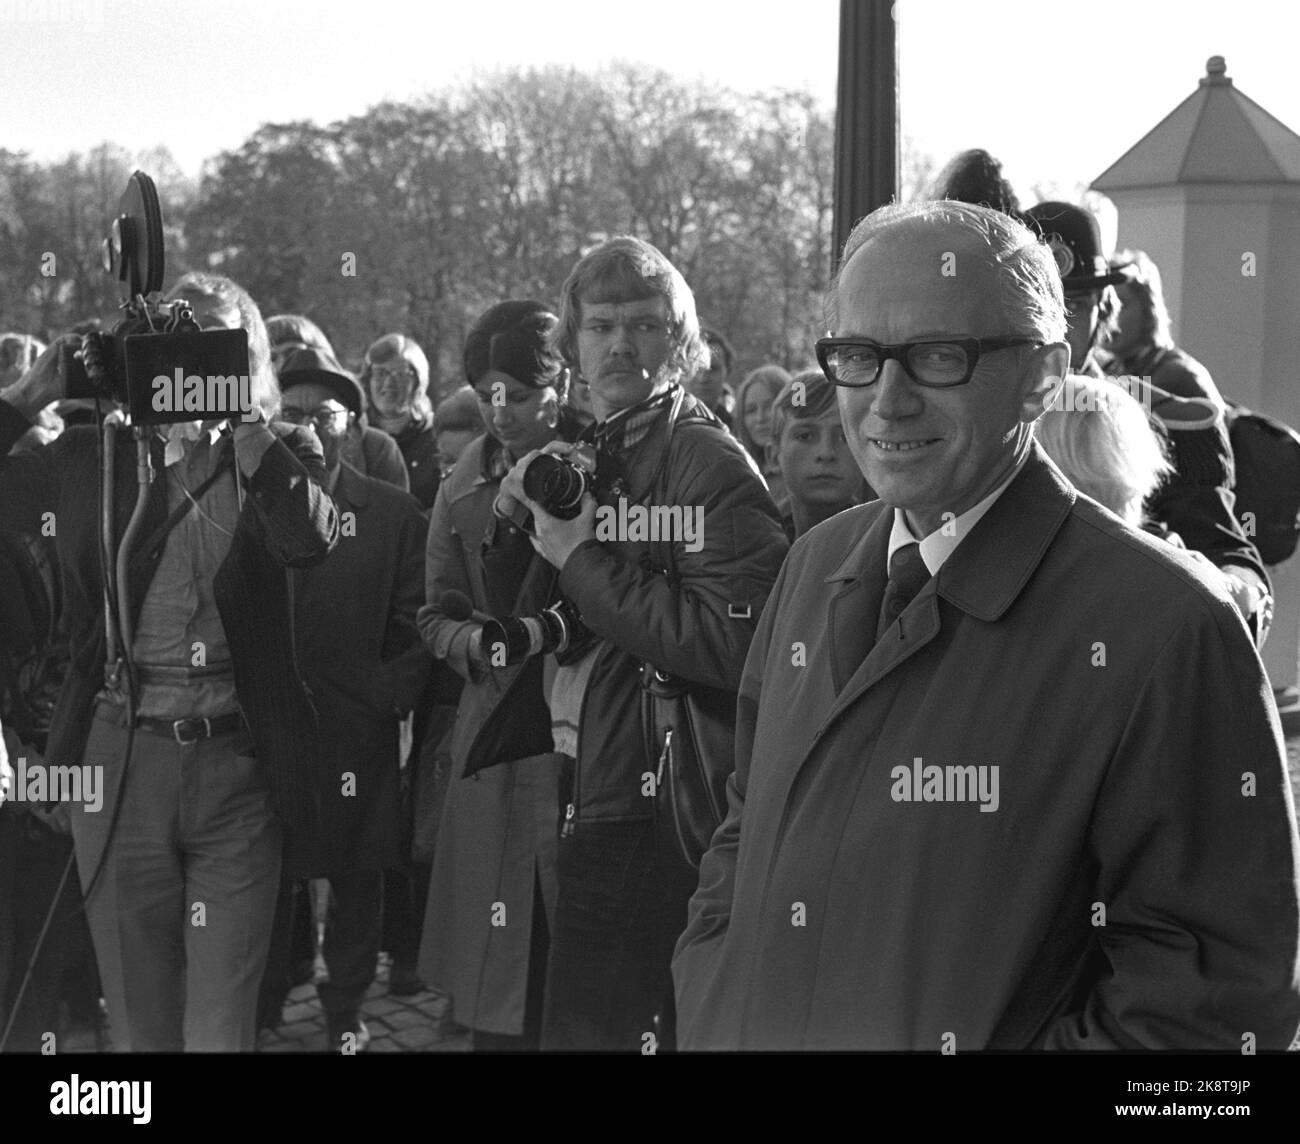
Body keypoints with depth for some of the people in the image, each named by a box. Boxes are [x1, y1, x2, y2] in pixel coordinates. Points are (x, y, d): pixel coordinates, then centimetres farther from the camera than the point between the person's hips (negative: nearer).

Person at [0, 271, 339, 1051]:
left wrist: (241, 428, -15)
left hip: (237, 761, -1)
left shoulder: (278, 456, 4)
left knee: (222, 1024, 4)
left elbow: (313, 540, -15)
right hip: (120, 760, 1)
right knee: (140, 1021, 11)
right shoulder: (94, 453, 7)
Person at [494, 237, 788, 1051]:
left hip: (652, 812, -8)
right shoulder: (590, 456, 14)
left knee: (590, 1025, -5)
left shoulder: (711, 464, -12)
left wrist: (585, 558, -20)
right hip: (591, 794, 8)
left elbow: (730, 647, -25)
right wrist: (516, 518, -2)